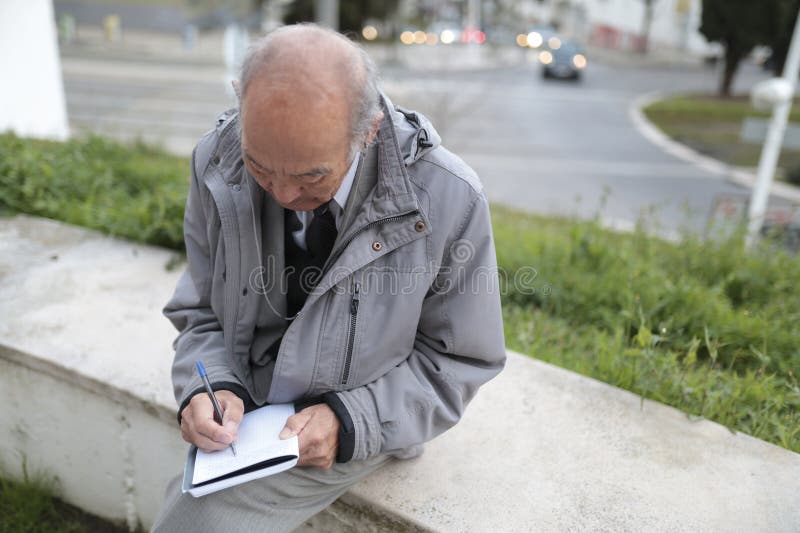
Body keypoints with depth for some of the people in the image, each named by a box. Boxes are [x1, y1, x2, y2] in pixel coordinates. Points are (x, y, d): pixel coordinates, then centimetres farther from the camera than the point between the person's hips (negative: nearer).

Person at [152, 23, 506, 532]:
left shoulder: (448, 198, -23)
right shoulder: (218, 163, -13)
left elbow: (462, 360, -11)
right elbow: (202, 311, 1)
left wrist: (350, 420, -22)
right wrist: (210, 386, -19)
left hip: (360, 427, -4)